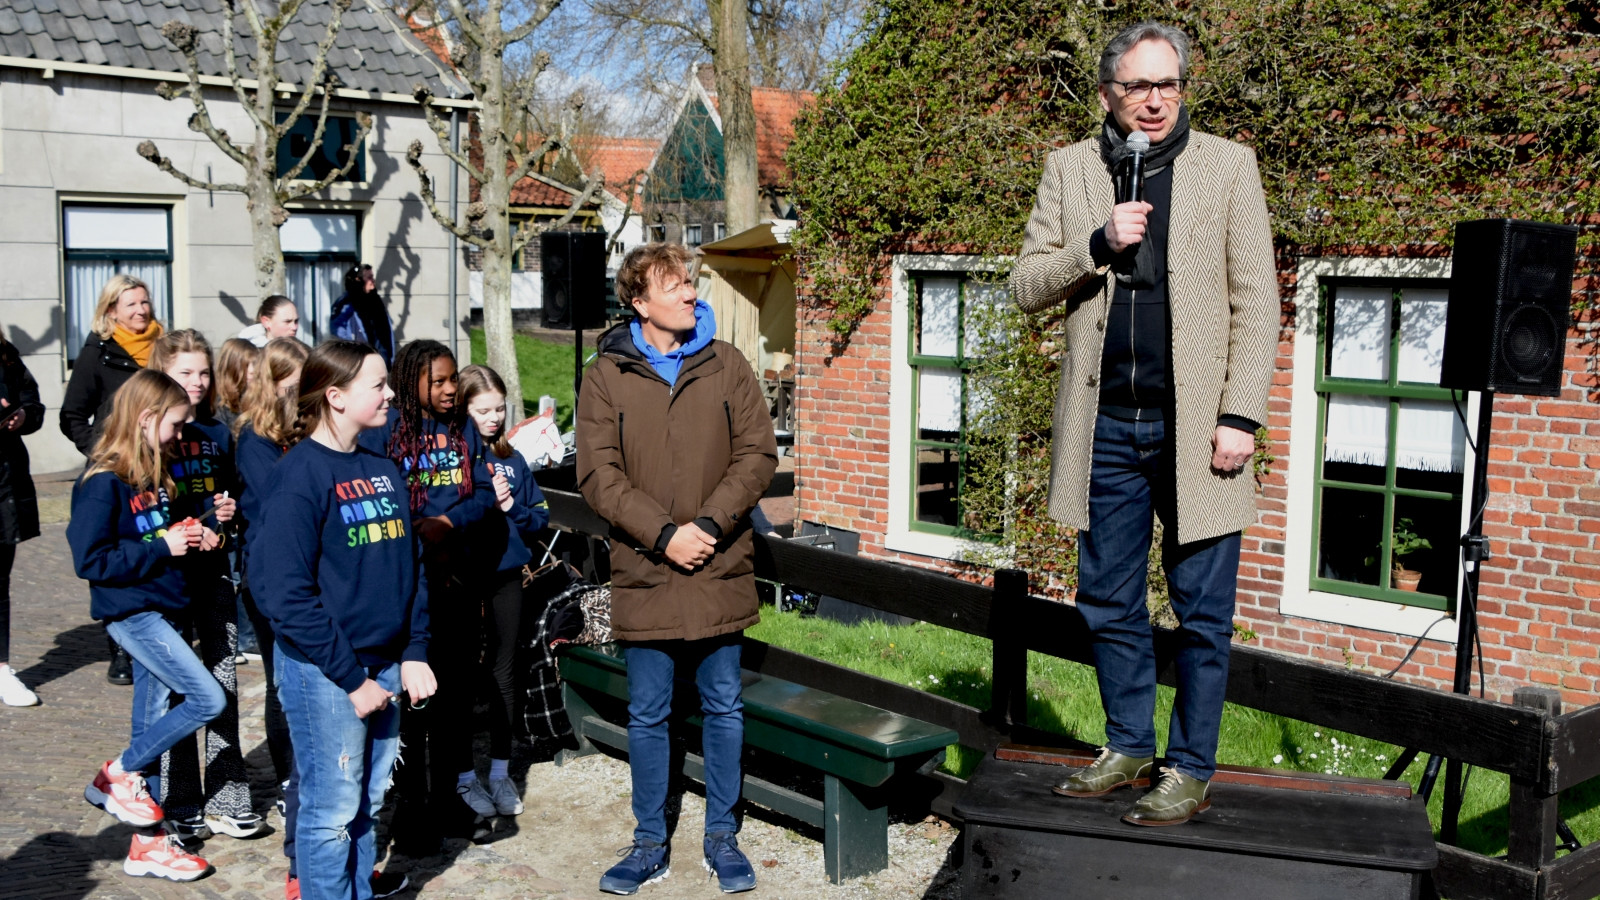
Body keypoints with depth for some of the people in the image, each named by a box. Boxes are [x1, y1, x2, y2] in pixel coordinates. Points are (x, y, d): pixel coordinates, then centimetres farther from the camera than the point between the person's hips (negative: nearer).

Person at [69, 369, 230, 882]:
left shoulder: (153, 477, 11)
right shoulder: (104, 483, -15)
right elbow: (91, 560, -19)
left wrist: (194, 537, 3)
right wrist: (161, 547, -18)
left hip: (161, 611, 8)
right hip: (132, 613, -8)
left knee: (154, 726, 11)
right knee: (208, 700, -13)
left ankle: (148, 844, 20)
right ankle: (116, 776, 5)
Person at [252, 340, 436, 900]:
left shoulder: (384, 470, 9)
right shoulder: (300, 472, -13)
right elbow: (285, 592, -17)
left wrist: (414, 654, 4)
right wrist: (350, 677, -17)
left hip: (385, 664, 7)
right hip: (323, 672, -7)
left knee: (367, 804, 16)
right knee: (332, 810, 4)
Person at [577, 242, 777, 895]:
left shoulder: (726, 364, 2)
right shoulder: (607, 376, -2)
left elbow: (758, 455, -2)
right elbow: (598, 475, -7)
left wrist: (709, 525, -14)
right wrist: (664, 535, -16)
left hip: (720, 572, 1)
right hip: (644, 573, -1)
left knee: (724, 707, 11)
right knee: (647, 715, 10)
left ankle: (722, 837, 27)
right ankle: (650, 845, 25)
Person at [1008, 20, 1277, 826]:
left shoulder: (1227, 166, 2)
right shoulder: (1069, 169, 8)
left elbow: (1255, 304, -1)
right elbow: (1027, 285, 5)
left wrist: (1241, 416, -9)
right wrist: (1098, 244, -12)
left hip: (1194, 424, -2)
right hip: (1106, 426, 3)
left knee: (1202, 612, 4)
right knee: (1109, 606, 12)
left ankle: (1190, 770, 16)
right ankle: (1128, 748, 27)